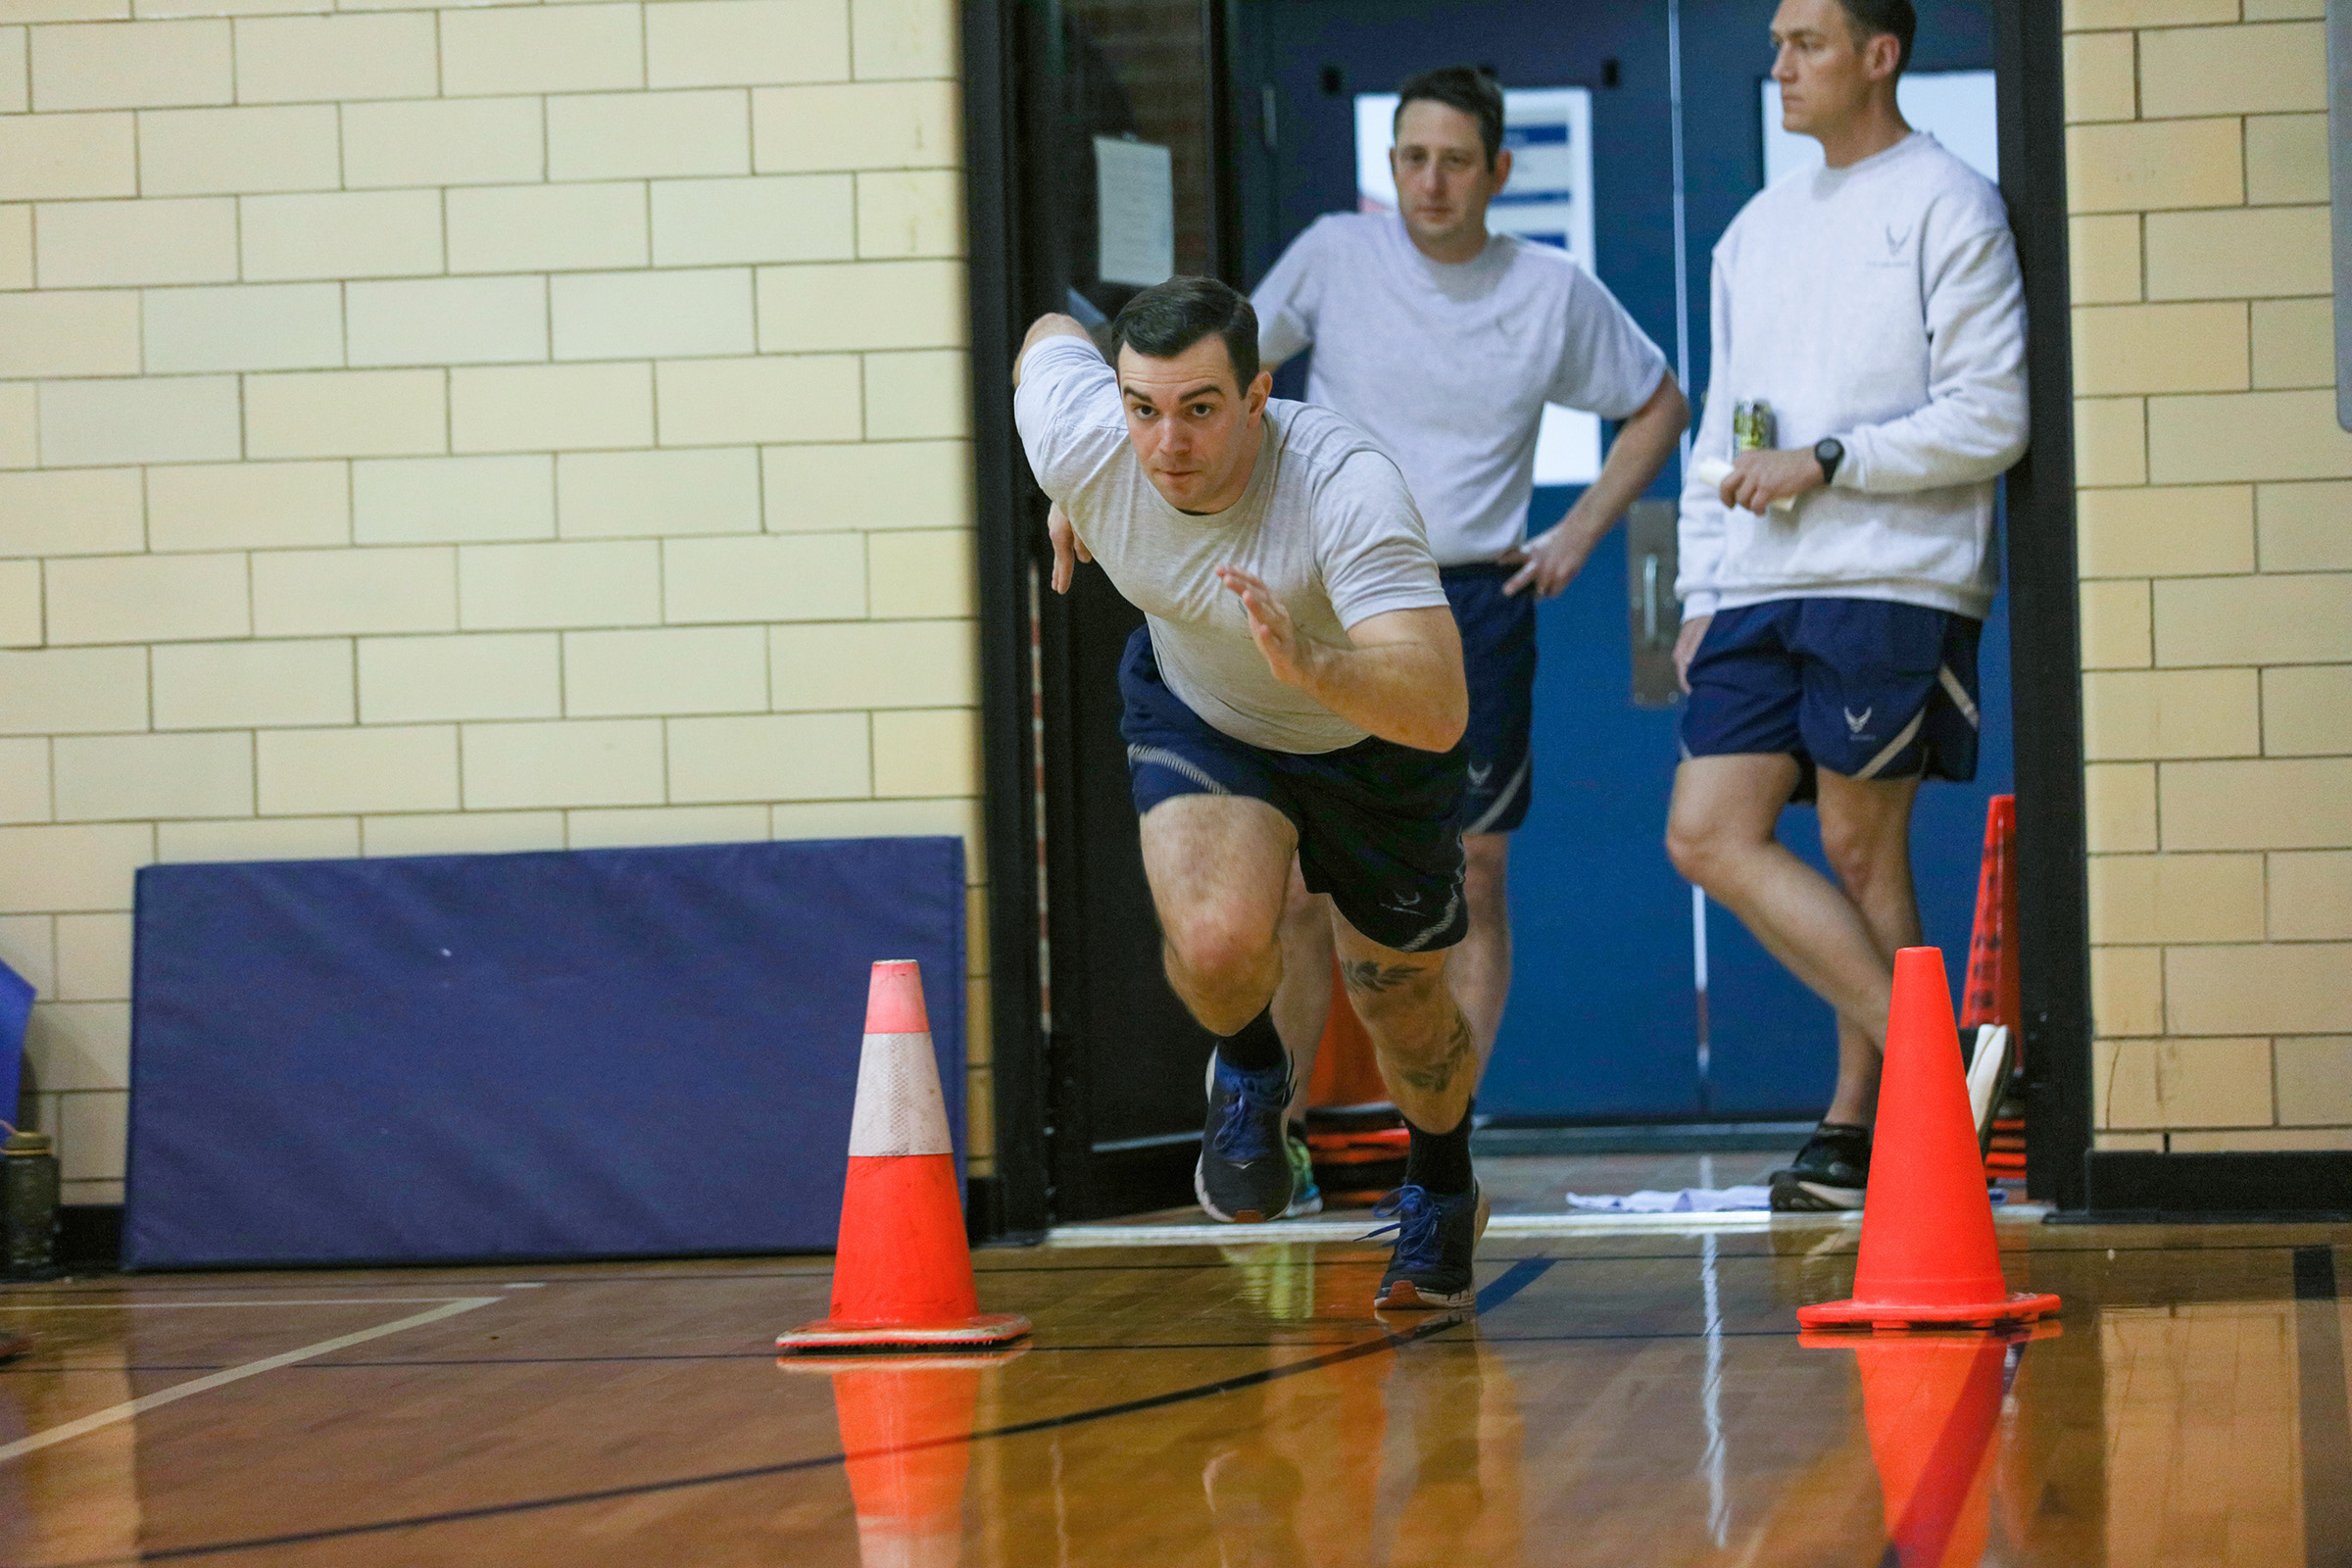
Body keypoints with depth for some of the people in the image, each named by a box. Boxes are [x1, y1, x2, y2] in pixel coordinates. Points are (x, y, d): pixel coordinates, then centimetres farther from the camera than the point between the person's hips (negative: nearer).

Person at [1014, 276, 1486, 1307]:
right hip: (1196, 710, 2)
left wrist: (1307, 663, -66)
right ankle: (1248, 1071, 10)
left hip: (1373, 733, -1)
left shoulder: (1347, 488, -42)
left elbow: (1441, 712, -49)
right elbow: (1051, 335, -3)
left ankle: (1441, 1188, 47)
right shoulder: (1079, 444, -30)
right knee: (1215, 945, -27)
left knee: (1402, 1010, 13)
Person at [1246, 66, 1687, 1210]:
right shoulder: (1334, 257, 0)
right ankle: (1279, 1133, 8)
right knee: (1296, 885, -5)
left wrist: (1578, 535, 7)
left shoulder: (1555, 292, 3)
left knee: (1474, 883, 0)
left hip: (1475, 603, 1)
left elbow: (1657, 406, 16)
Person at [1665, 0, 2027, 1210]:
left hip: (1892, 581, -7)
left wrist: (1827, 460, -12)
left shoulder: (1945, 207, -1)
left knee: (1862, 848, -5)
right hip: (1759, 592, 7)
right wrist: (1700, 591, 14)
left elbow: (1991, 418, -8)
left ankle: (1863, 1121, 4)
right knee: (1707, 836, -4)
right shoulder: (1756, 231, 20)